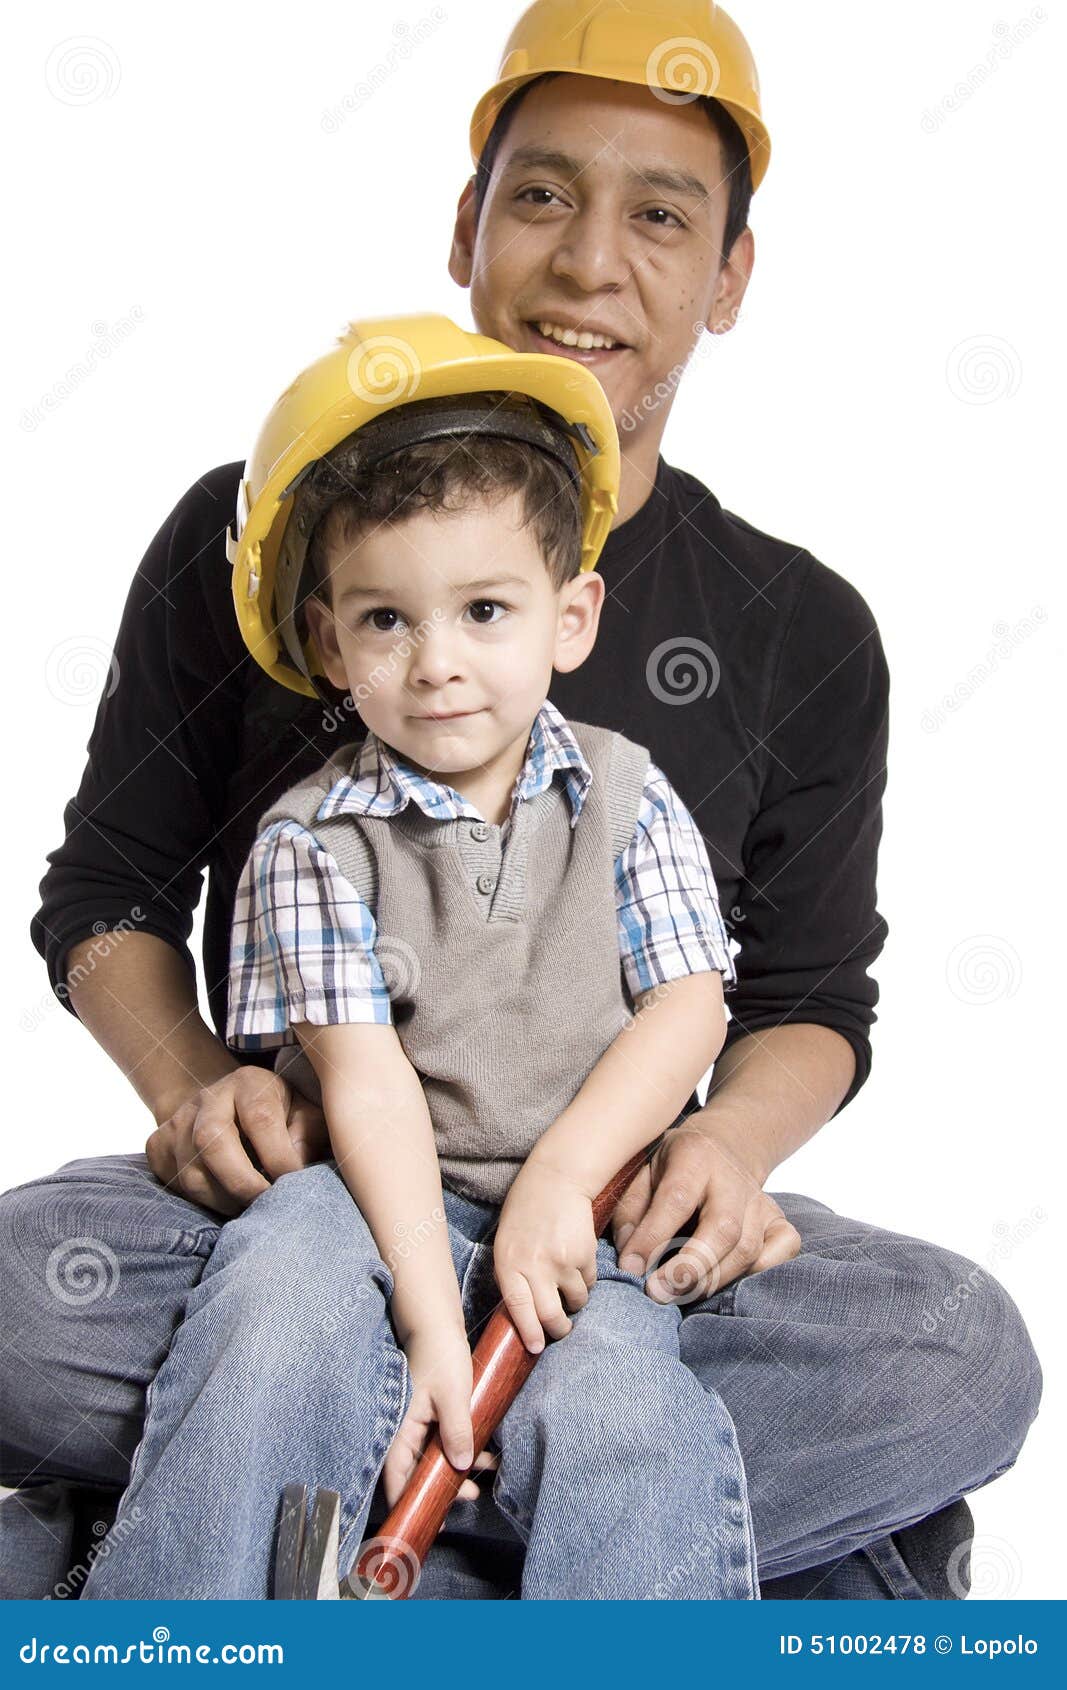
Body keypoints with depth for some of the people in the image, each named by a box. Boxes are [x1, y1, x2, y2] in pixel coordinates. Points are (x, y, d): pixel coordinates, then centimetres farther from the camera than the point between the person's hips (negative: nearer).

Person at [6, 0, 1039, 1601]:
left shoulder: (801, 631, 7)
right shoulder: (254, 535, 3)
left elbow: (813, 994, 12)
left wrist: (732, 1136, -11)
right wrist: (191, 1081, -12)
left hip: (600, 1220, 2)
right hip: (294, 1185, -1)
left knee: (964, 1357, -28)